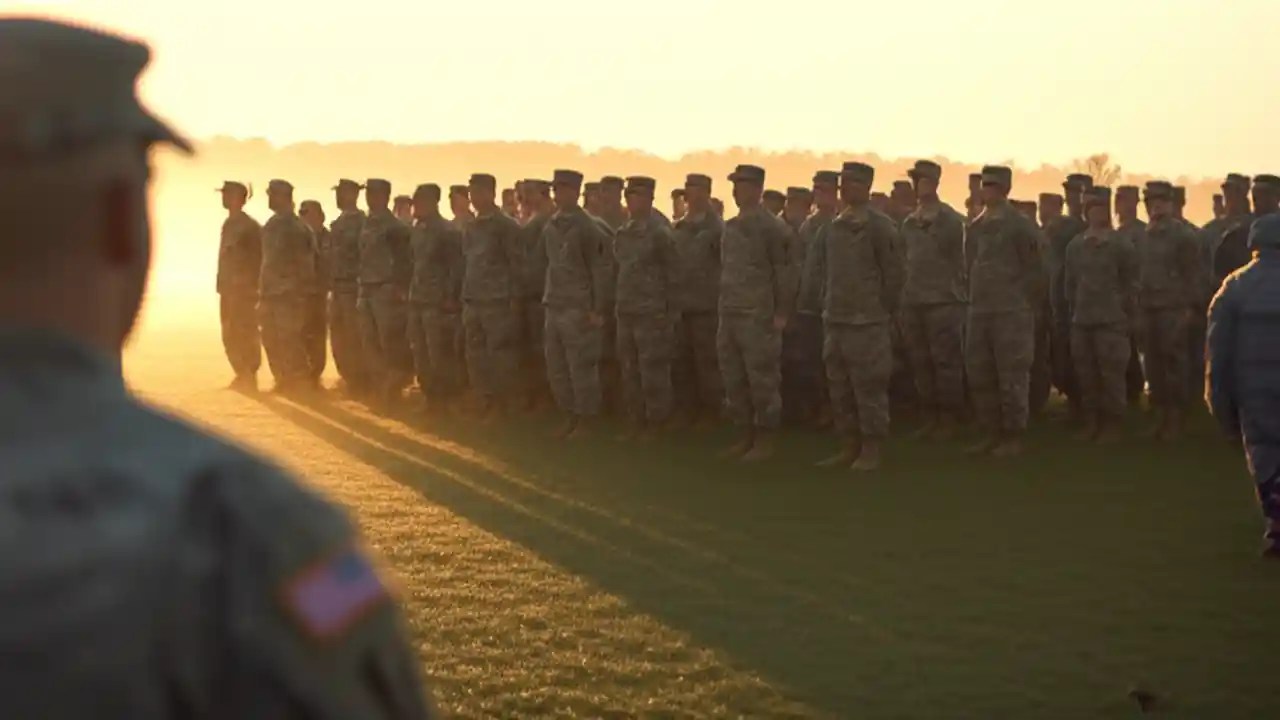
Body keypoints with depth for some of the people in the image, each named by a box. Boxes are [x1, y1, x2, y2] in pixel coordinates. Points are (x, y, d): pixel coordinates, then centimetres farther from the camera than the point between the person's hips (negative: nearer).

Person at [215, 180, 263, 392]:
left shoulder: (249, 225, -11)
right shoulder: (229, 224, 15)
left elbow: (260, 256, -13)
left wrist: (253, 285, -16)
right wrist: (222, 285, 15)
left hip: (244, 289, -9)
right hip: (229, 289, 9)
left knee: (244, 334, -6)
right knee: (231, 335, 11)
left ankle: (249, 378, -1)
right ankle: (243, 376, 18)